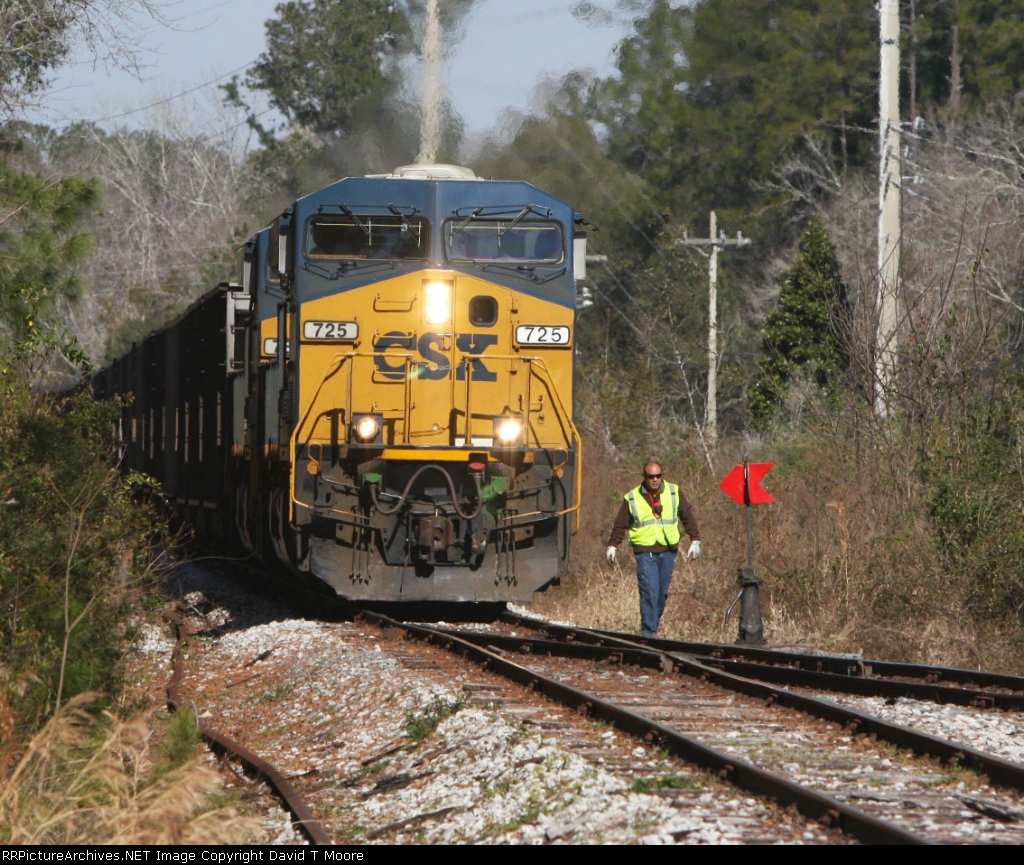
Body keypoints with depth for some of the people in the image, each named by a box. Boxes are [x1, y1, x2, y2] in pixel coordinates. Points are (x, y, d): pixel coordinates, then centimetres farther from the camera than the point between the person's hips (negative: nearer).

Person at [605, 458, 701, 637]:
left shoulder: (674, 493, 8)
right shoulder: (632, 498, 3)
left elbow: (687, 516, 11)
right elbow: (620, 525, 9)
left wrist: (695, 540, 4)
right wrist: (612, 546, 2)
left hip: (668, 551, 3)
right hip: (645, 552, -3)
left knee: (662, 593, 7)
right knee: (649, 593, -14)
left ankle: (652, 627, 20)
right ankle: (648, 632, -13)